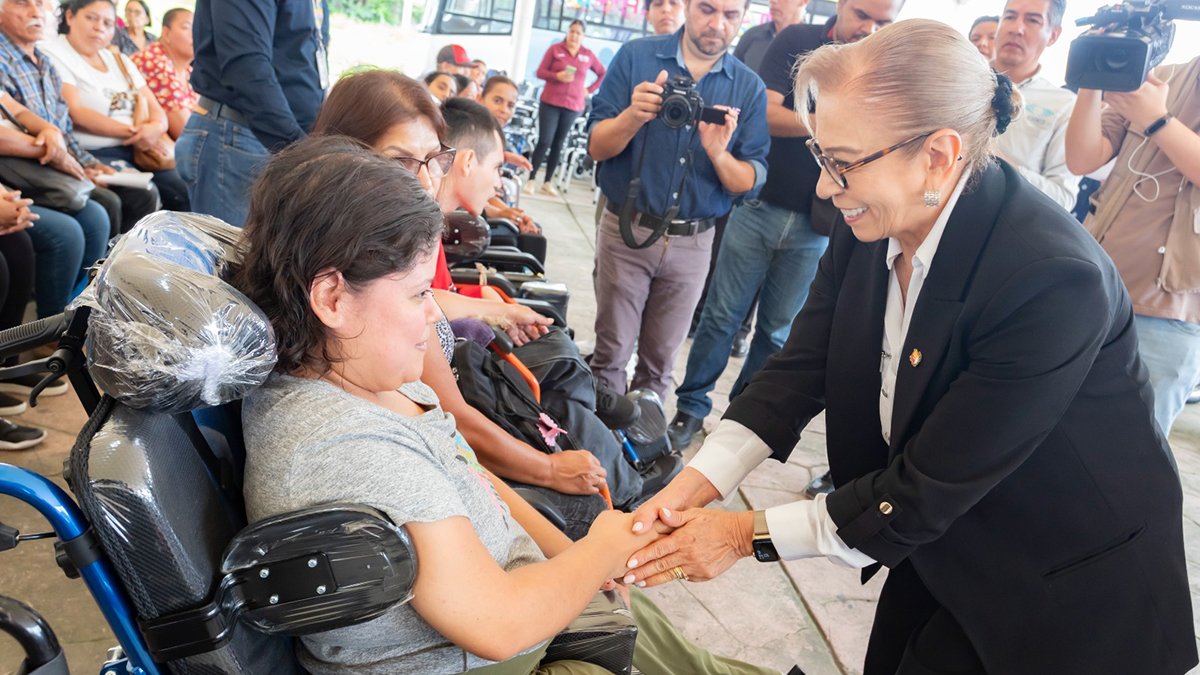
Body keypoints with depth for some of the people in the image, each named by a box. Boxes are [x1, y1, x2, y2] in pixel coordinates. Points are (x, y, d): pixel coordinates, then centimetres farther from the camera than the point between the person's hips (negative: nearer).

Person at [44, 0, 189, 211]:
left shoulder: (119, 60, 20)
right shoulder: (54, 57, 0)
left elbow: (155, 109, 13)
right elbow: (75, 114, -12)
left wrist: (155, 128, -12)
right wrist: (132, 132, -12)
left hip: (139, 151, 6)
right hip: (93, 154, -6)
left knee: (183, 193, -17)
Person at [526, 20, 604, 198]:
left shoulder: (588, 55, 7)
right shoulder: (555, 49, 2)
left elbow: (603, 74, 17)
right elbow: (540, 72, 0)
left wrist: (590, 89, 5)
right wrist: (557, 76, -17)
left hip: (573, 106, 2)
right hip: (550, 103, -2)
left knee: (558, 144, 7)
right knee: (544, 141, -6)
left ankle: (547, 182, 14)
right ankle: (531, 179, 1)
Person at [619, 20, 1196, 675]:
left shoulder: (1055, 280, -34)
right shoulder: (868, 225, -12)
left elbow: (929, 490, -29)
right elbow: (800, 368, -10)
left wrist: (750, 534, -24)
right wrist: (690, 488, -21)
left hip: (1063, 587, -5)